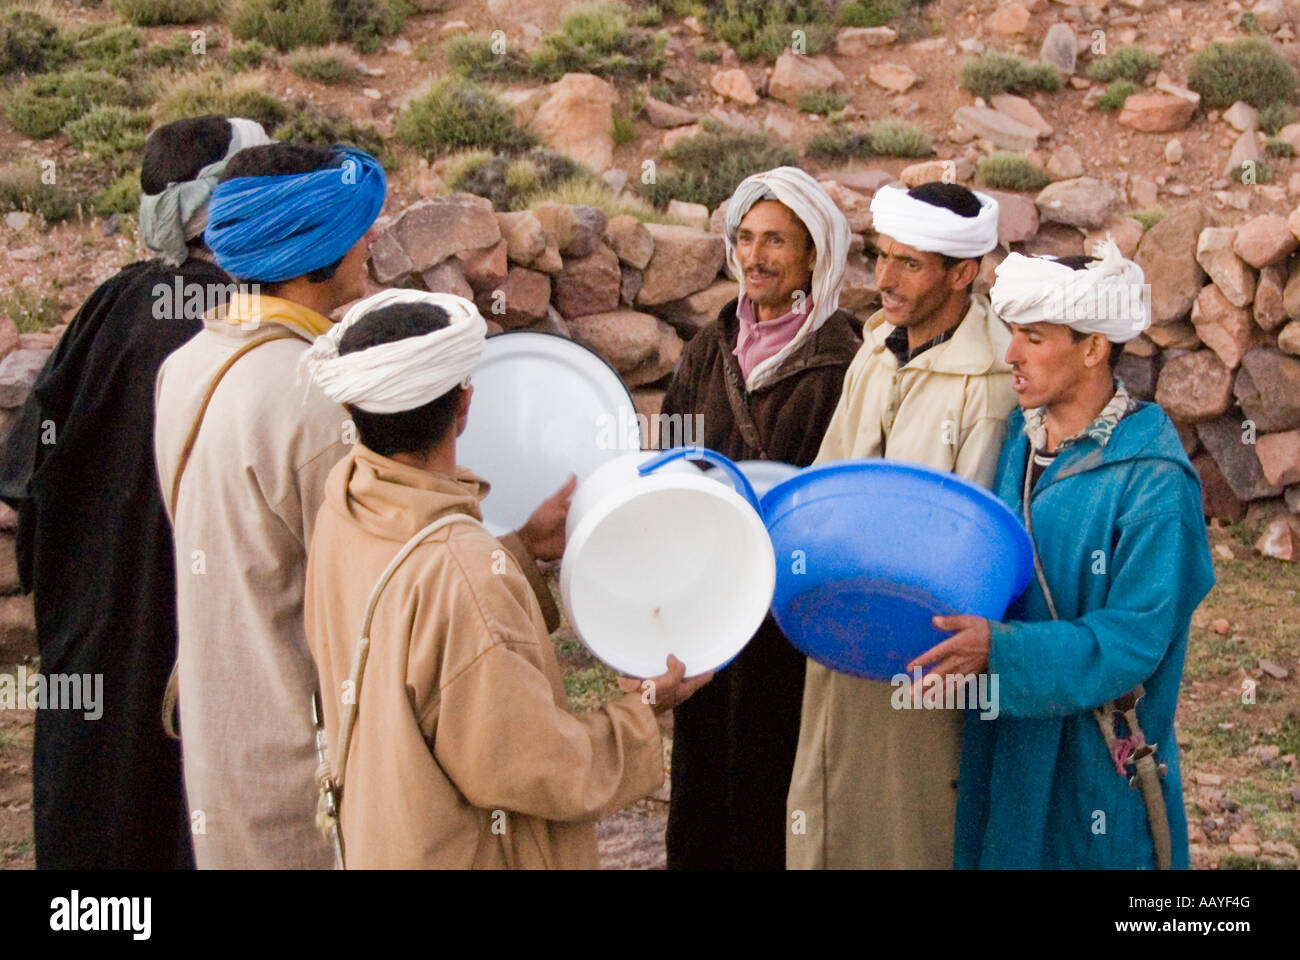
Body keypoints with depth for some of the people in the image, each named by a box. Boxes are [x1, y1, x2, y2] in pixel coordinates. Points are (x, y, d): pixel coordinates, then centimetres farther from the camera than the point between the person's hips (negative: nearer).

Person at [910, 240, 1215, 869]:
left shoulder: (1153, 482, -18)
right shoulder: (1019, 438, 2)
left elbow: (1132, 638, -21)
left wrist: (1000, 650, -32)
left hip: (1095, 762, -6)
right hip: (1001, 742, 6)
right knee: (995, 851, 16)